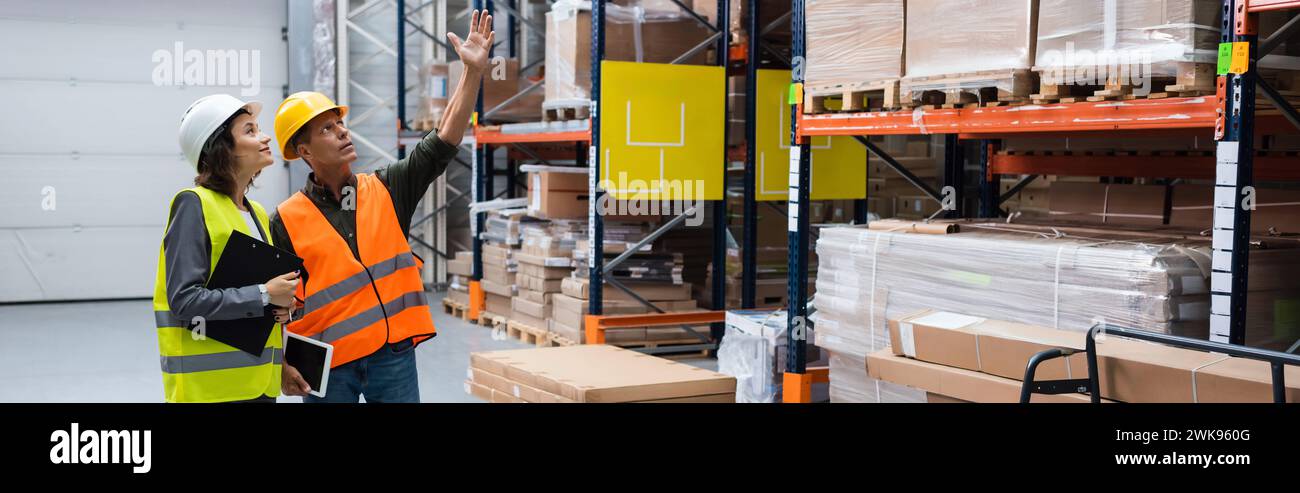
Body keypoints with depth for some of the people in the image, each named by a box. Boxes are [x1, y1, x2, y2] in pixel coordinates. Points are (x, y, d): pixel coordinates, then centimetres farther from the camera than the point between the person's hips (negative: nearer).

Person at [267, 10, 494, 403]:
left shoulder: (387, 190, 5)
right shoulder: (286, 222, -2)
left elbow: (443, 142, -2)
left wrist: (473, 70, -10)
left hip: (394, 355, 2)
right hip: (327, 365, -2)